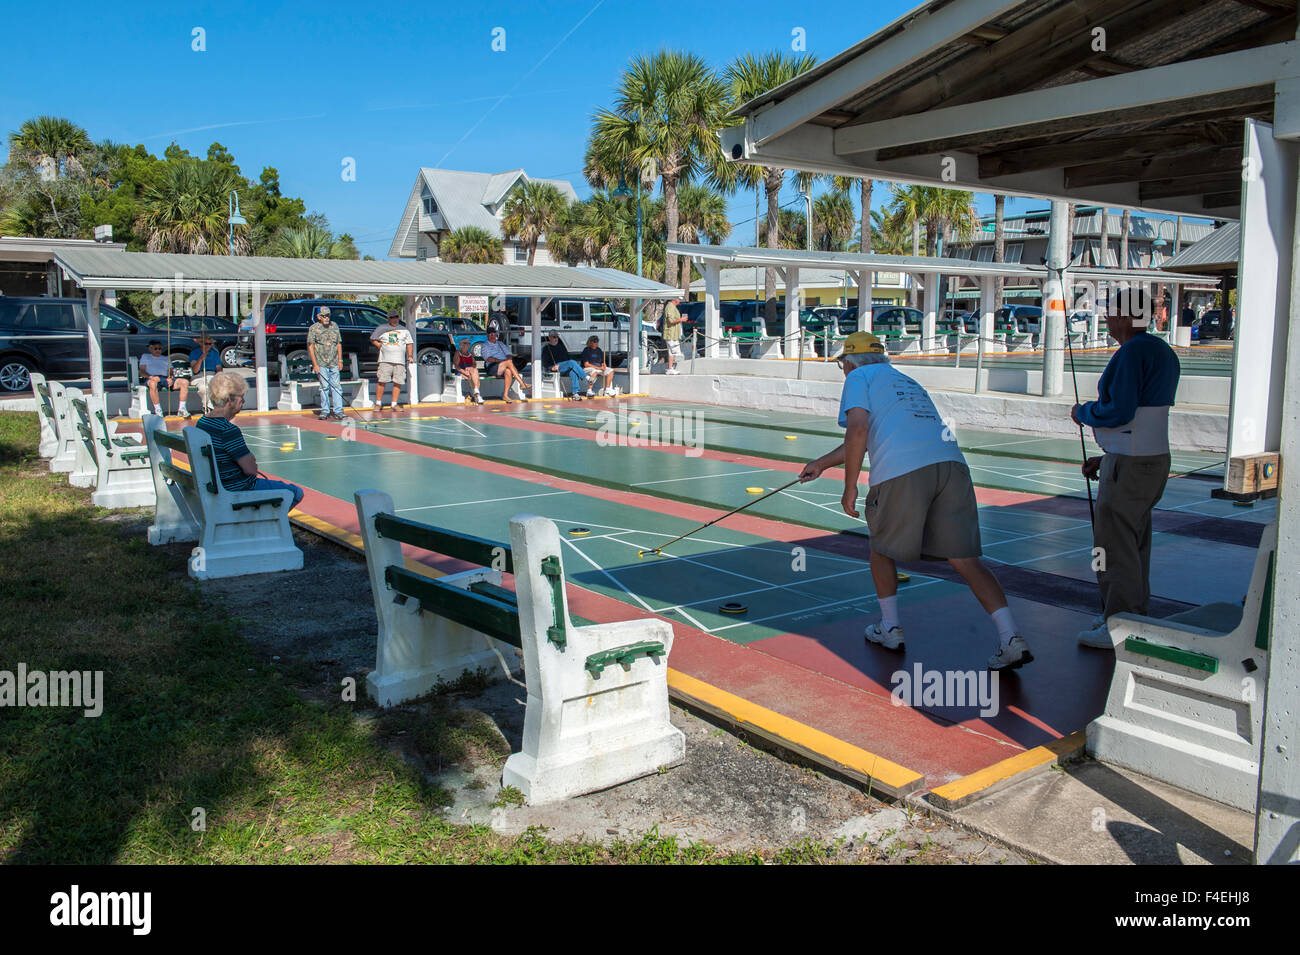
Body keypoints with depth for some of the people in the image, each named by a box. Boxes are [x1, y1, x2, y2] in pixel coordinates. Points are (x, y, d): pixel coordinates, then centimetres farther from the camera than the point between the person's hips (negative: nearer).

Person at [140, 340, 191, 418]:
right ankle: (158, 410, -35)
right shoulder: (145, 357, 26)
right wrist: (151, 376, -11)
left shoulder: (166, 358, 35)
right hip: (153, 378, -3)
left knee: (185, 382, -24)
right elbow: (142, 372, 11)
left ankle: (181, 409, -25)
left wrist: (170, 377, -5)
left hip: (167, 379, 3)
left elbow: (171, 372, 21)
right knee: (153, 383, -43)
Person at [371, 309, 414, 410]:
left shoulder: (404, 330, 17)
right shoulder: (382, 328, 13)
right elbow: (373, 339, 18)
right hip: (385, 360, -1)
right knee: (381, 381, -8)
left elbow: (409, 343, 18)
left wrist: (410, 356, 6)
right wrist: (380, 346, 3)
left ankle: (394, 404, 4)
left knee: (398, 382, -4)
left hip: (400, 361, 2)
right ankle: (378, 403, 2)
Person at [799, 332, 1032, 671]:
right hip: (951, 462, 6)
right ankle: (1011, 639, -6)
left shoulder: (860, 378, 15)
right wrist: (822, 463, 54)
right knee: (965, 559, 4)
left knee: (881, 547, 19)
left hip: (902, 472, -6)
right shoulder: (906, 382, 37)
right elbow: (866, 439, 45)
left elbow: (858, 431, -4)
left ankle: (890, 628, 25)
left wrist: (850, 488, 1)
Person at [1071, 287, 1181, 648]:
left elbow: (1119, 412, -25)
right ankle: (1134, 616, 27)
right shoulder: (1164, 353, 15)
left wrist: (1083, 412, -4)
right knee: (1134, 541, 17)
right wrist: (1104, 458, 19)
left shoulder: (1132, 353, -17)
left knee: (1114, 544, -3)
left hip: (1128, 467, -10)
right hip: (1154, 458, 10)